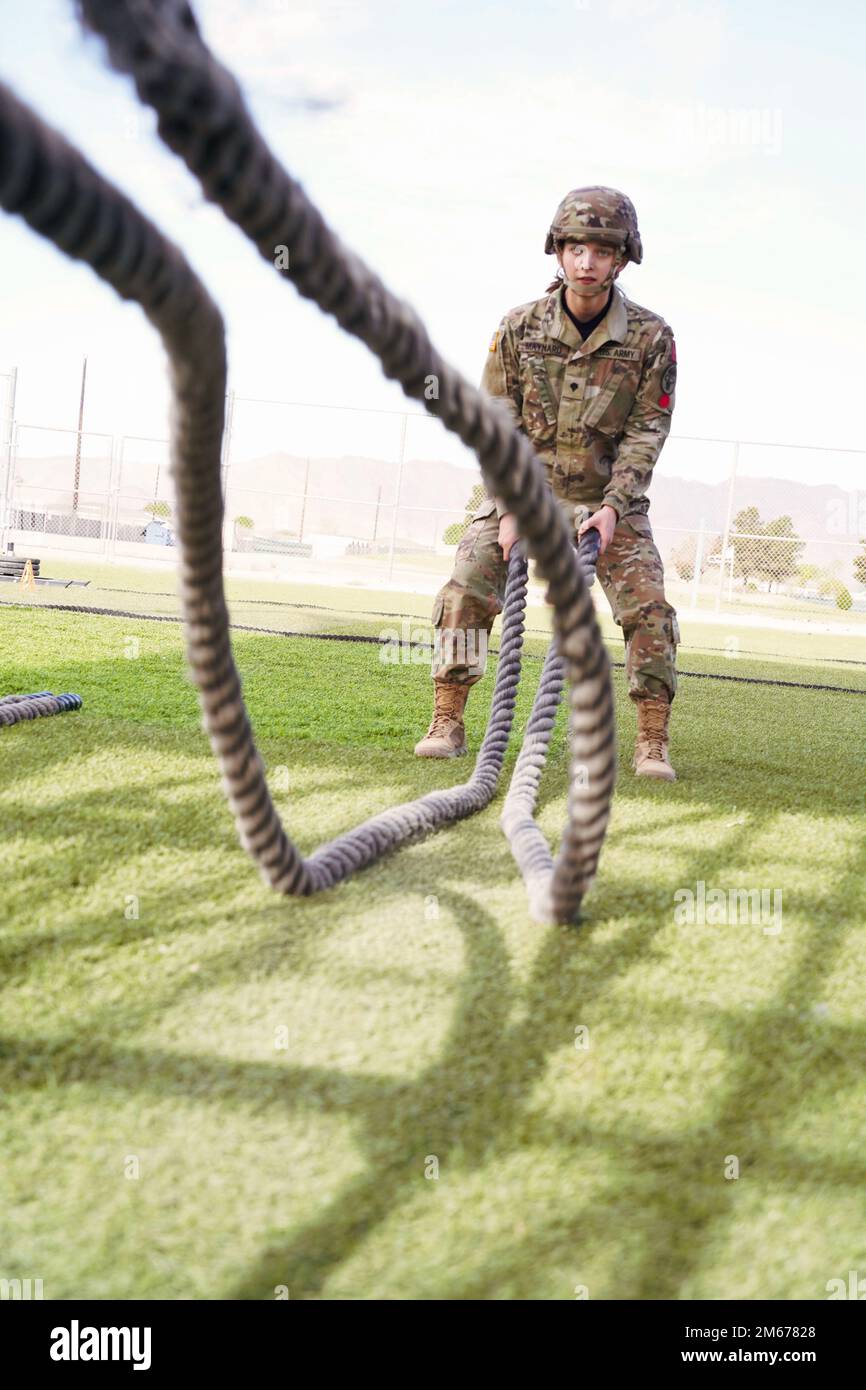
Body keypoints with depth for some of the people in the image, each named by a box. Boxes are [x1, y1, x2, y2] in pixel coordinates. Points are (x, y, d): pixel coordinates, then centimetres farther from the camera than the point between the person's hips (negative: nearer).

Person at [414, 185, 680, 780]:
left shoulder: (651, 337, -10)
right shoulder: (520, 327, -8)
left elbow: (647, 430, -8)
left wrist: (613, 507, -20)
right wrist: (511, 508, -15)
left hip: (610, 496, 0)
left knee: (648, 608, -12)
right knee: (465, 589, -14)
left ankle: (653, 743, -3)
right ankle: (447, 724, -5)